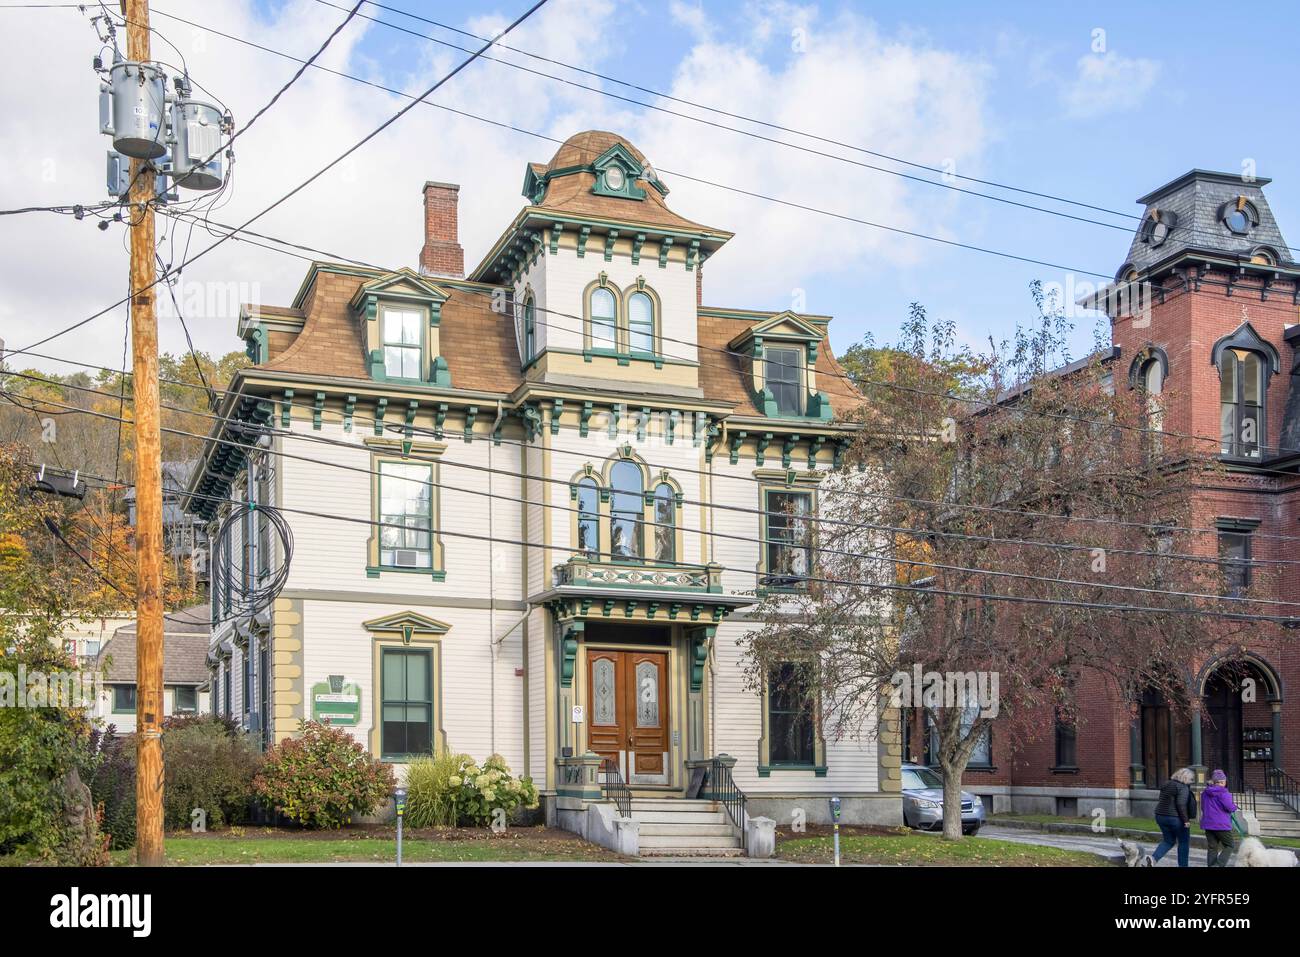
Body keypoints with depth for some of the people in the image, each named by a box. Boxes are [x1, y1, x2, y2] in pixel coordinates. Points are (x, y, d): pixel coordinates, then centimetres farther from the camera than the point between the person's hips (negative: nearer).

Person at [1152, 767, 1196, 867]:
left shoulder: (1166, 784, 11)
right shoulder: (1183, 787, -13)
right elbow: (1181, 804, -22)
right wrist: (1186, 820, -17)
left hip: (1161, 816, 7)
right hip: (1176, 818, -7)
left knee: (1168, 841, 17)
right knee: (1184, 842, 11)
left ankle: (1153, 858, -2)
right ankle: (1183, 865, 14)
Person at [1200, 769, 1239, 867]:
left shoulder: (1205, 793, 11)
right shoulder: (1223, 793, -12)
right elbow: (1230, 807, -16)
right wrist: (1235, 806, 5)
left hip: (1208, 824, 6)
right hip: (1222, 825, -6)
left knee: (1212, 847, 11)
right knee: (1229, 846, 6)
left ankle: (1211, 865, 5)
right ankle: (1219, 865, -10)